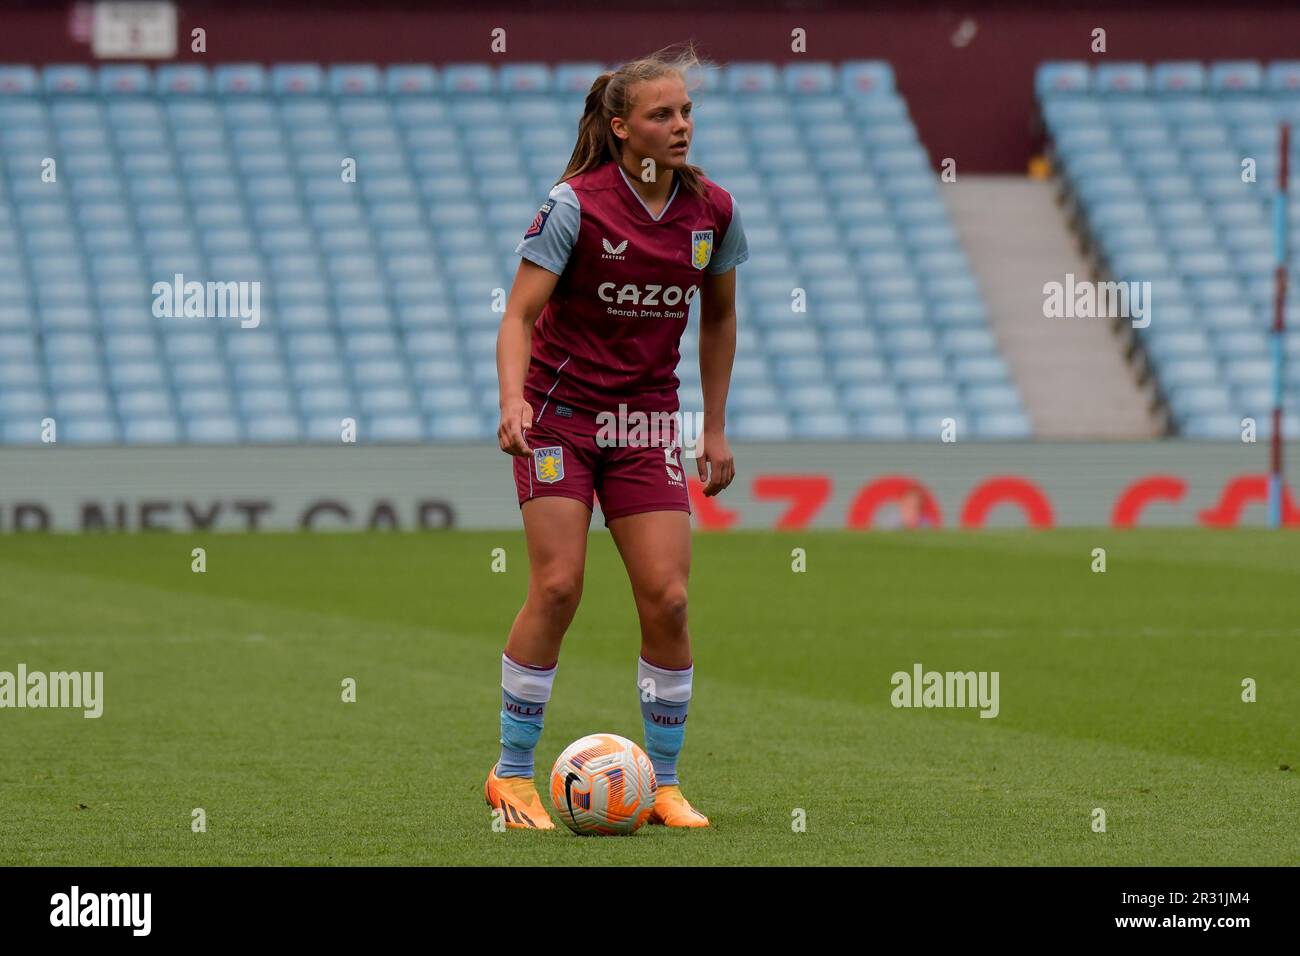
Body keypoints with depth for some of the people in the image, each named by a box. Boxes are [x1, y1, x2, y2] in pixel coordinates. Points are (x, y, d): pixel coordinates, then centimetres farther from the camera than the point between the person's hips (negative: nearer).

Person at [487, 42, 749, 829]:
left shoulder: (711, 209, 0)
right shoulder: (577, 204, -13)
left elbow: (720, 316, 15)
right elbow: (520, 314, -15)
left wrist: (717, 429, 14)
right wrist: (514, 402, -32)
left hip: (646, 422, 4)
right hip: (561, 414, -4)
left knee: (667, 597, -6)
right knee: (558, 586, -13)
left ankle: (664, 783, 7)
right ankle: (512, 774, 0)